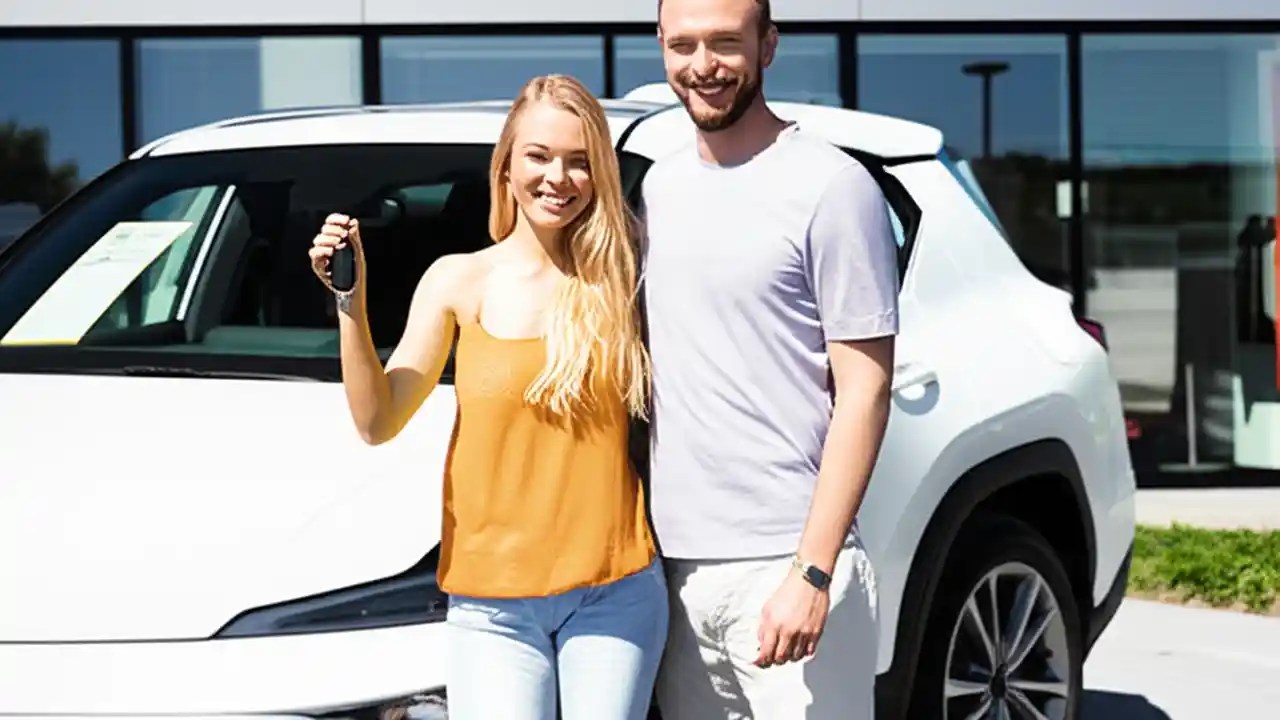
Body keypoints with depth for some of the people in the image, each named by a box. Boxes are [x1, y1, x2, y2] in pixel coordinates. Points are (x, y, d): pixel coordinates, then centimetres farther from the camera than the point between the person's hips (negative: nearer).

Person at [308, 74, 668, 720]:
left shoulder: (617, 280, 3)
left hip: (615, 592, 1)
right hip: (493, 602, 0)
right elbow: (377, 422, -5)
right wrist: (351, 298, -14)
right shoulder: (460, 280, 1)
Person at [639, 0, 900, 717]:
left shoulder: (830, 186, -8)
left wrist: (812, 572, -17)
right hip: (677, 564, 6)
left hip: (783, 566, -6)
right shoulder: (660, 184, 12)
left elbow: (864, 393, -10)